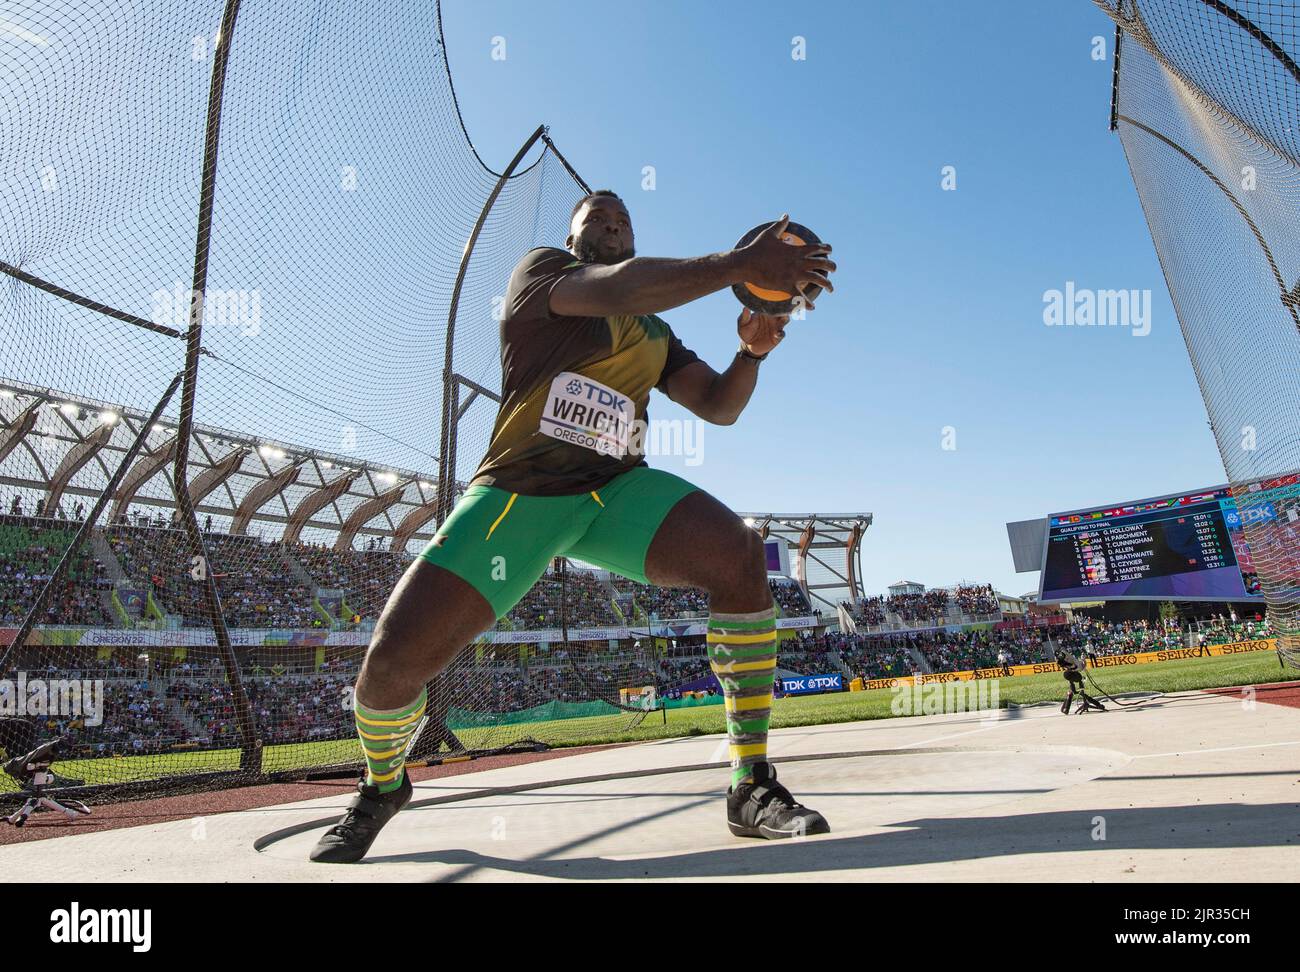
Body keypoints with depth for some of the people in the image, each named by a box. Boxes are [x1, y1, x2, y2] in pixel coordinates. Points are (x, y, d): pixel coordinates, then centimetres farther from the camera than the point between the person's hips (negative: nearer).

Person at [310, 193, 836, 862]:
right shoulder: (539, 269, 4)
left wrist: (752, 351, -6)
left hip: (619, 489, 4)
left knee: (739, 554, -24)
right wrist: (740, 265, -21)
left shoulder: (657, 334, 20)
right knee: (395, 657, -13)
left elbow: (720, 406, 14)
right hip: (518, 492, -3)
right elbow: (616, 288, -17)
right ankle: (381, 788, 23)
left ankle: (753, 789, -15)